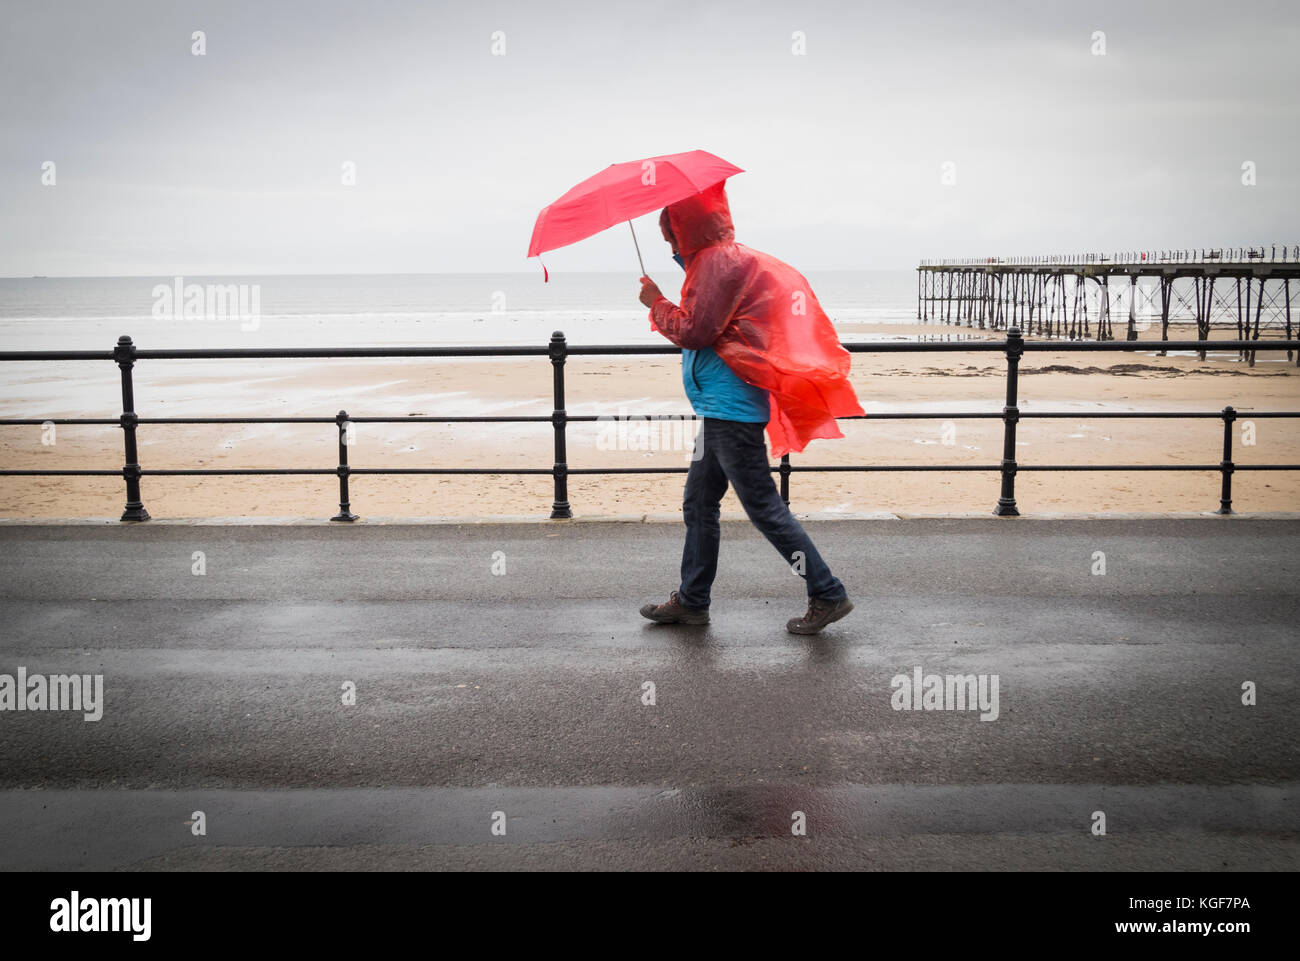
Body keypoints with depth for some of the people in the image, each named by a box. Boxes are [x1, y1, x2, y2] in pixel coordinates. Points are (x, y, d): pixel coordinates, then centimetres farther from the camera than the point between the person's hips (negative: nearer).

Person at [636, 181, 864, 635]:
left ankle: (828, 594, -2)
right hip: (720, 410, 11)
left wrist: (657, 302, -4)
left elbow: (693, 330, -17)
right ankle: (691, 601, 26)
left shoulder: (719, 262, -13)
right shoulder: (725, 259, 19)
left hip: (731, 408, -11)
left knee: (764, 506, -7)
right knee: (699, 504, 16)